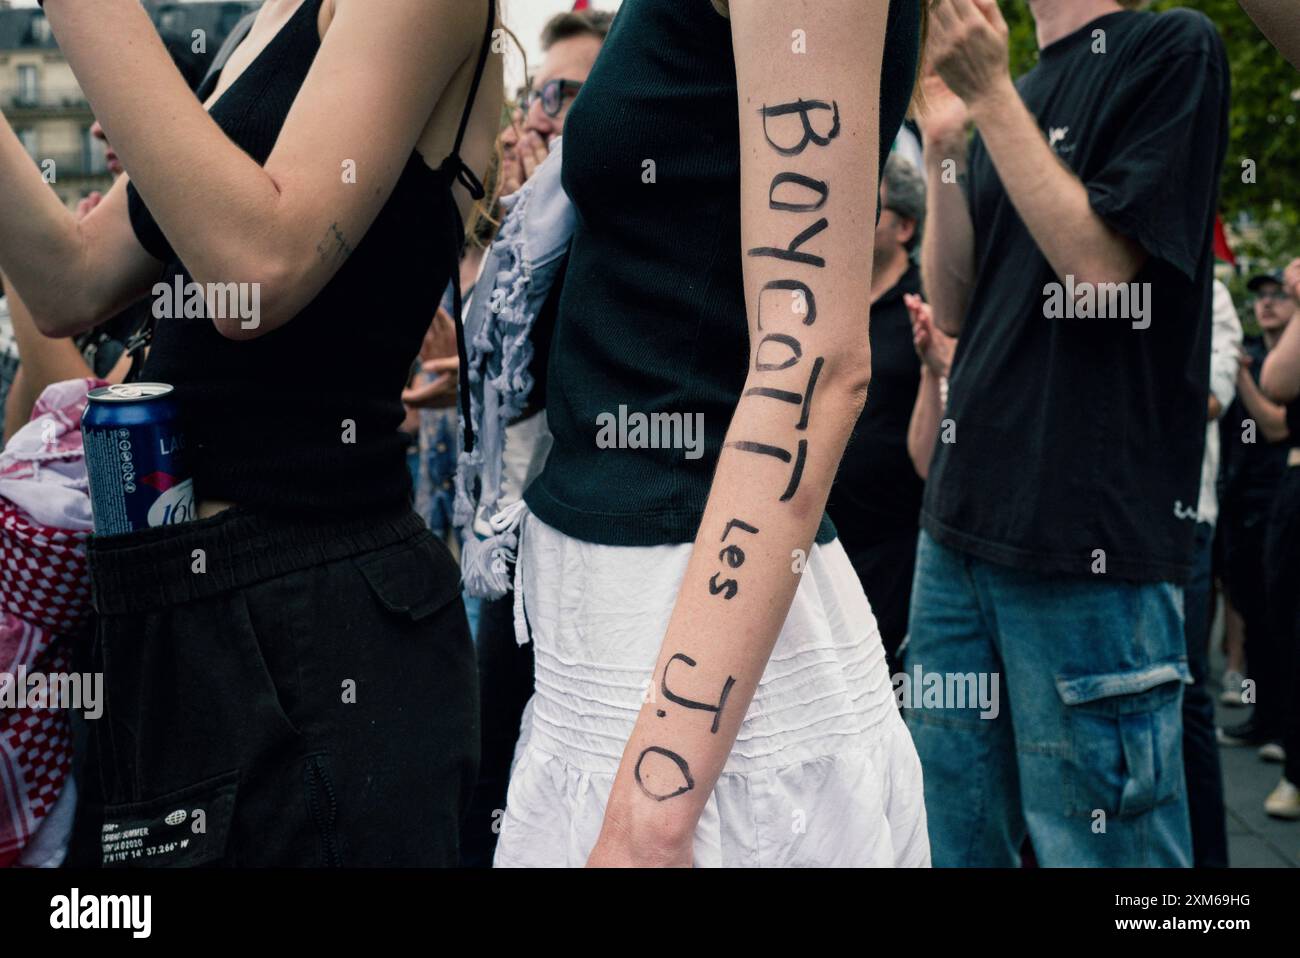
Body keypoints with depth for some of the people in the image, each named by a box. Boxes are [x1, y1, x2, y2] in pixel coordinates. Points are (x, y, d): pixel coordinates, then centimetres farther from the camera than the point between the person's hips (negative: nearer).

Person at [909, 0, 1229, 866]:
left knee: (1098, 842, 1)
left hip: (1091, 541, -7)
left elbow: (1104, 267, -13)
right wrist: (944, 142, 3)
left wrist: (989, 92, -10)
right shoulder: (1014, 97, 18)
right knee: (950, 836, 12)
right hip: (962, 524, 7)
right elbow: (956, 307, 13)